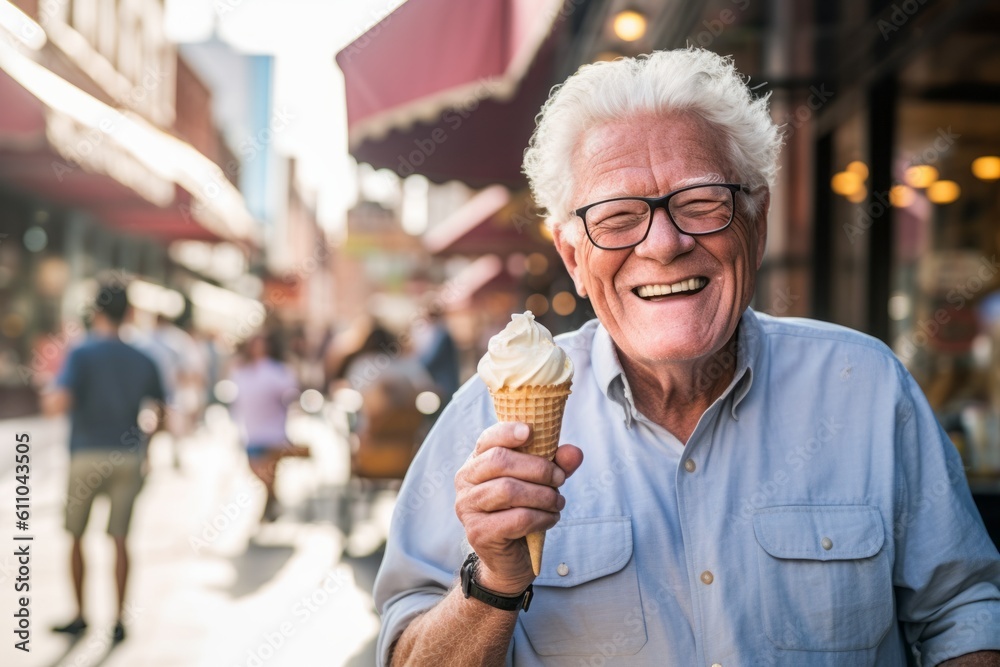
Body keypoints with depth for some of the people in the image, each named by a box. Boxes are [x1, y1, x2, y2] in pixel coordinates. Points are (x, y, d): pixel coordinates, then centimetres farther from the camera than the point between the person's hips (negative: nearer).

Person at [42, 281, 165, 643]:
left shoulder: (81, 354, -8)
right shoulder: (142, 361, 5)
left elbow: (58, 403, -20)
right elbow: (160, 410, 10)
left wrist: (47, 398, 2)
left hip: (87, 456, -3)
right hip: (128, 457, 3)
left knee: (75, 535, 14)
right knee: (119, 538, 5)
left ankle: (79, 614, 19)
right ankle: (119, 620, 2)